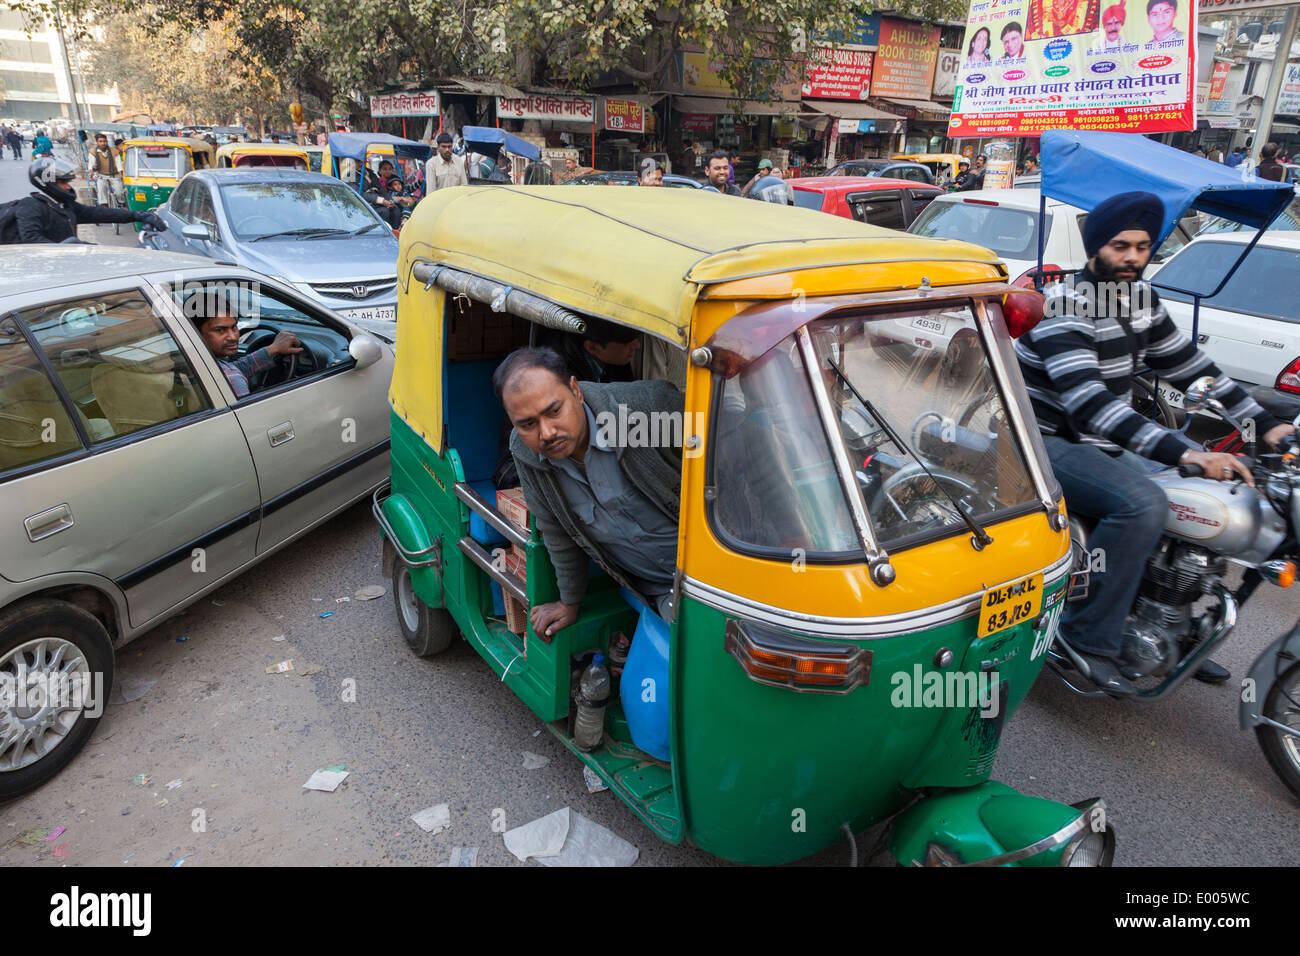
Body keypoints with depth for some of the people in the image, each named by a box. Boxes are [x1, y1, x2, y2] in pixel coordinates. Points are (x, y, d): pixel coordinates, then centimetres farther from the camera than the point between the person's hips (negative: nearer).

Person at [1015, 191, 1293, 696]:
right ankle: (1089, 636, -20)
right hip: (1048, 442, -9)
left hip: (1103, 445, 9)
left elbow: (1189, 365, 17)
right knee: (1142, 504, -31)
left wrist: (1265, 424, 11)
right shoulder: (1065, 307, -19)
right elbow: (1087, 403, -33)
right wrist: (1185, 453, -40)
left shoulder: (1141, 298, 8)